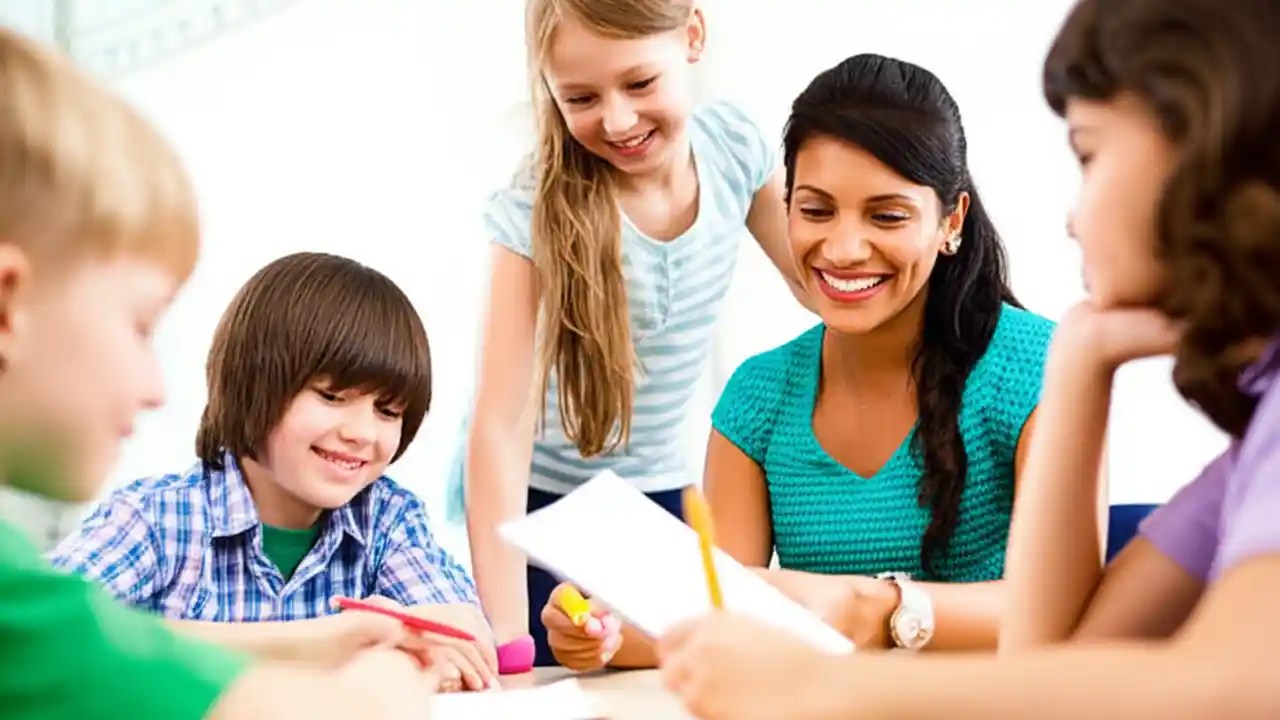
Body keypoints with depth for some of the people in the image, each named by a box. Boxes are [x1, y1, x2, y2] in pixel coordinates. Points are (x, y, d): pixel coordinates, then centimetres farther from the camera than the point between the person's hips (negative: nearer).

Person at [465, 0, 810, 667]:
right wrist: (507, 633, -34)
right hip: (534, 498, -3)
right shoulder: (537, 209, -25)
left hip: (655, 487, 4)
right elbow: (500, 420, -28)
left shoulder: (734, 147, -13)